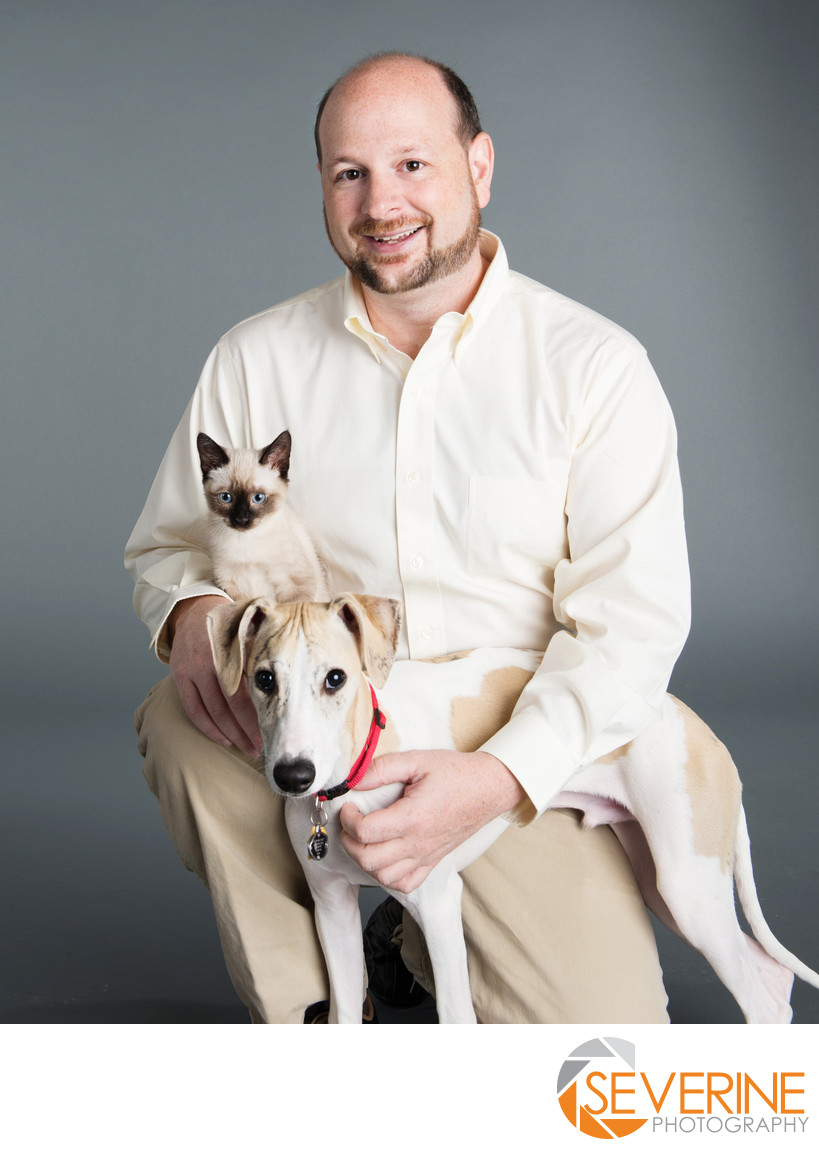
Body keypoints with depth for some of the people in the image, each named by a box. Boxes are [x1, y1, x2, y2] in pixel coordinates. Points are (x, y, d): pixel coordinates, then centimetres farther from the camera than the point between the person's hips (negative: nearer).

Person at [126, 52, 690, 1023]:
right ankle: (300, 1018, -6)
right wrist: (193, 608, -15)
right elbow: (167, 541, 11)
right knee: (183, 717, -29)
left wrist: (496, 776, -24)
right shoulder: (256, 359, 2)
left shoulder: (597, 367, -5)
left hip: (522, 772, -1)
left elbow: (632, 621, -9)